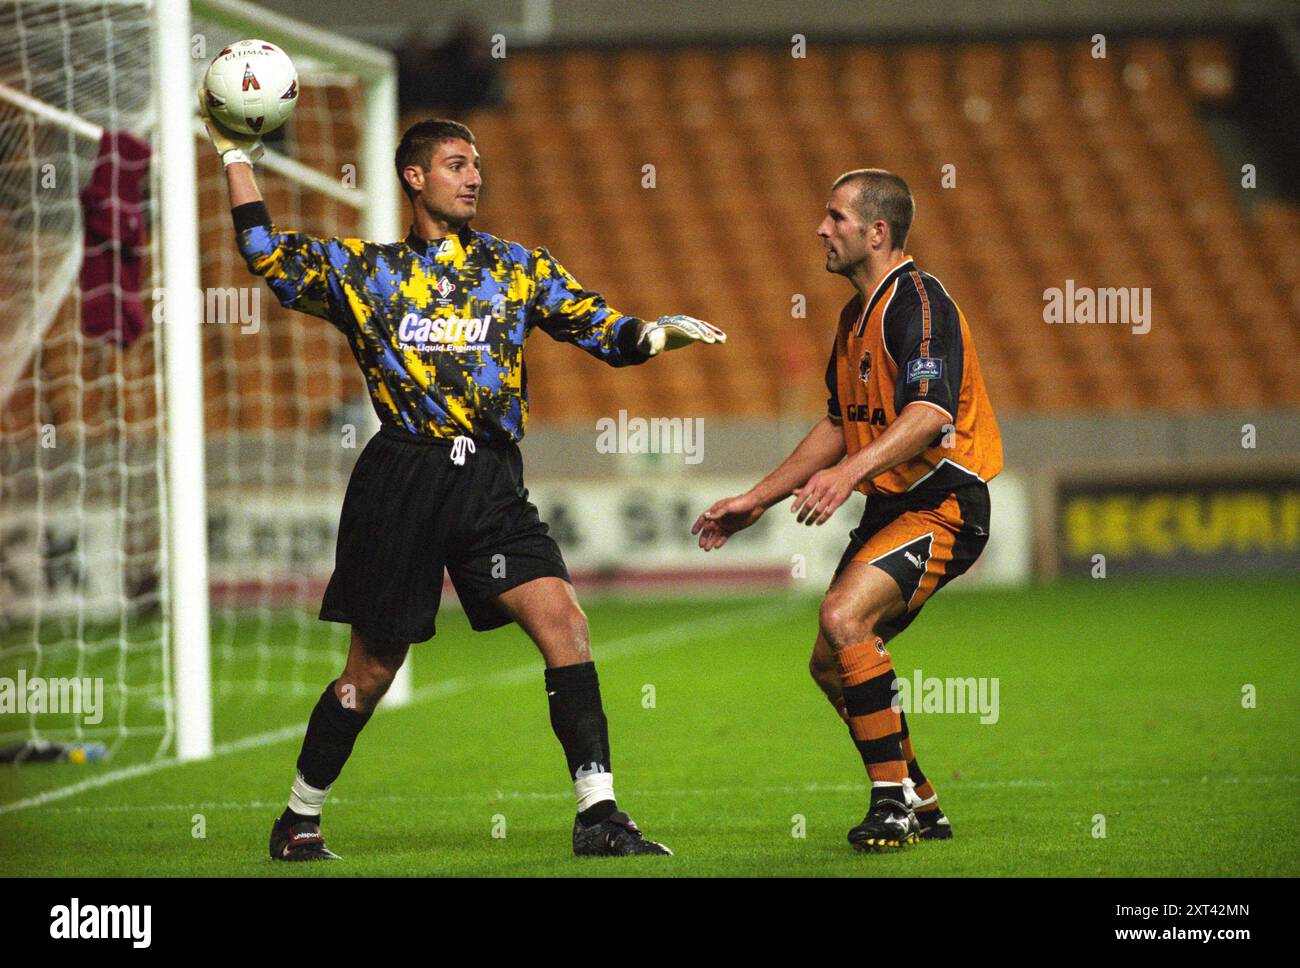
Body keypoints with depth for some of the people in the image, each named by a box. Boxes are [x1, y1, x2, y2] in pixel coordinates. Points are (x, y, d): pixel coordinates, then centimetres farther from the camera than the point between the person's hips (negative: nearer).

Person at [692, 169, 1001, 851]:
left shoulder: (919, 301, -15)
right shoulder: (856, 315, 16)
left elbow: (930, 413, -30)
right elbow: (838, 425, 25)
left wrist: (850, 470, -43)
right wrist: (756, 500, 22)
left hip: (942, 505, -10)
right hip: (890, 507, 10)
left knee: (843, 617, -28)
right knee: (830, 664, 8)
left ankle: (892, 800, -22)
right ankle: (920, 808, 20)